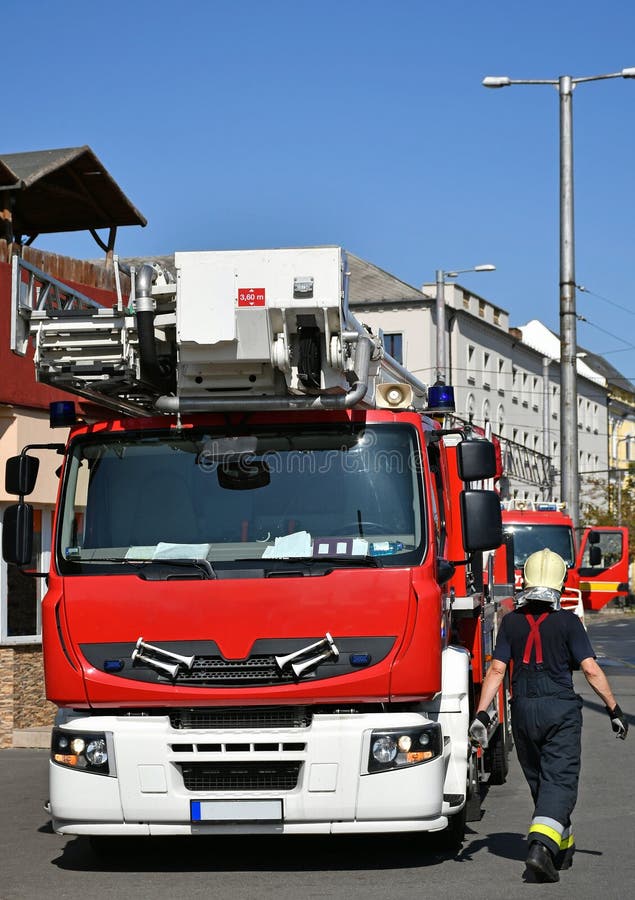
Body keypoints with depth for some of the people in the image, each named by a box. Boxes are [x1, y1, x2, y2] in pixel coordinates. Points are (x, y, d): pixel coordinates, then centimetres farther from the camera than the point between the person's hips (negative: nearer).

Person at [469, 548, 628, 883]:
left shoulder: (511, 622, 3)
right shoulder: (566, 621, -5)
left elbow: (496, 670, -2)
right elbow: (591, 670, -7)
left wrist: (481, 713, -1)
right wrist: (614, 709, 1)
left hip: (523, 711, 4)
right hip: (561, 710, -3)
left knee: (538, 780, 17)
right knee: (559, 780, -5)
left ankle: (562, 846, 29)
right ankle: (543, 844, -25)